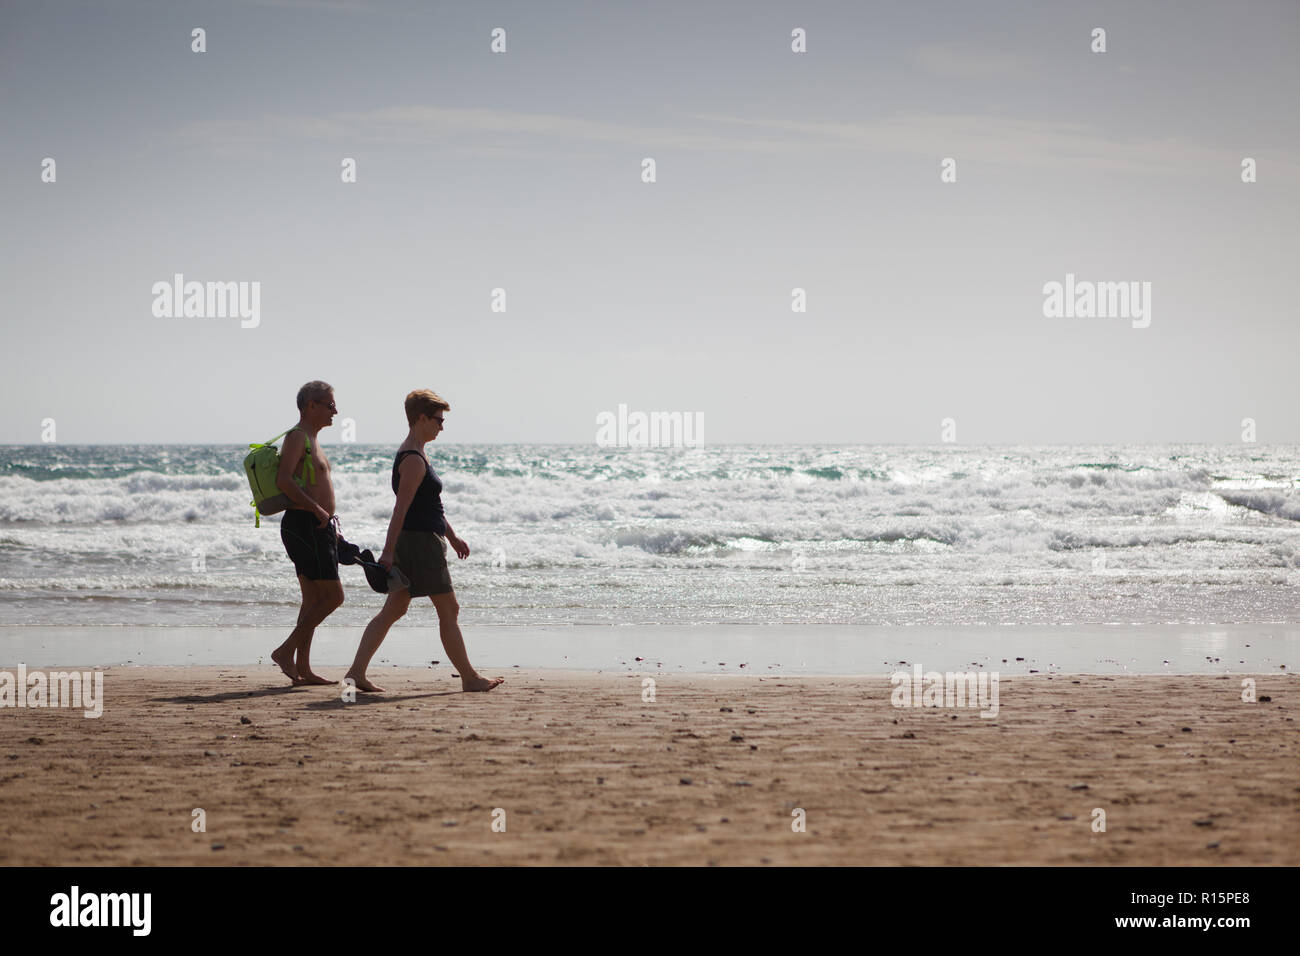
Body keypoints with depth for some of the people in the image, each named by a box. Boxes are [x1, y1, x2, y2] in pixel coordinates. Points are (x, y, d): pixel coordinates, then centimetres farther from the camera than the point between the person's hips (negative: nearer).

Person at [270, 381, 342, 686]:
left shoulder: (310, 440, 21)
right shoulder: (297, 436, -11)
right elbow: (283, 480, -24)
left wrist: (332, 532, 23)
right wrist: (318, 511, -25)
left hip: (318, 527, 10)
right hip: (305, 526, -10)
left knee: (313, 599, 9)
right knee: (333, 596, -10)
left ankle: (303, 669, 9)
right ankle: (286, 651, -7)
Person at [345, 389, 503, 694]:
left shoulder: (413, 455, 17)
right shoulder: (414, 460, -16)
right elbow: (401, 508, -21)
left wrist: (453, 537, 28)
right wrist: (388, 551, -24)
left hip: (412, 542, 10)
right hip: (422, 542, -10)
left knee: (393, 609, 8)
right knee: (449, 611, 0)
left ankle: (357, 671, 3)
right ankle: (469, 678, 8)